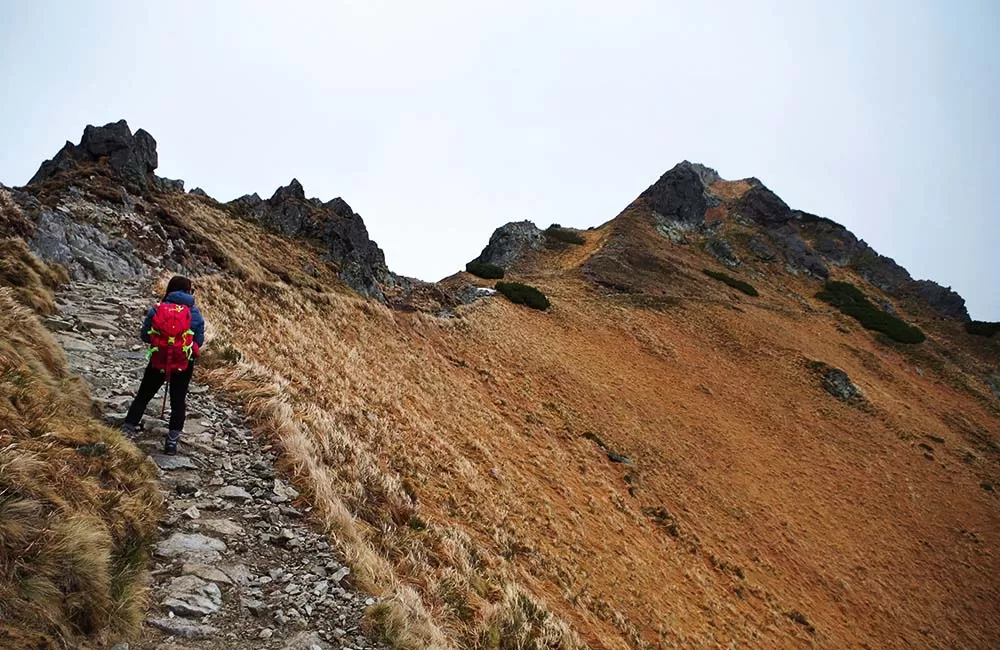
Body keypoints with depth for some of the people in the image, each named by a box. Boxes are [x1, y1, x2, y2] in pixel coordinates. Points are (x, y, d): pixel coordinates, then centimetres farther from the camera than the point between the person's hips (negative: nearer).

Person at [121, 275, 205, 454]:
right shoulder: (195, 314, -9)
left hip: (158, 361, 0)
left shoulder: (157, 309, -8)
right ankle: (172, 442, 12)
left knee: (142, 397, 17)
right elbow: (199, 342, -3)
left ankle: (127, 430, 18)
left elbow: (144, 335, -2)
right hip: (183, 364, 0)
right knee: (178, 402, 11)